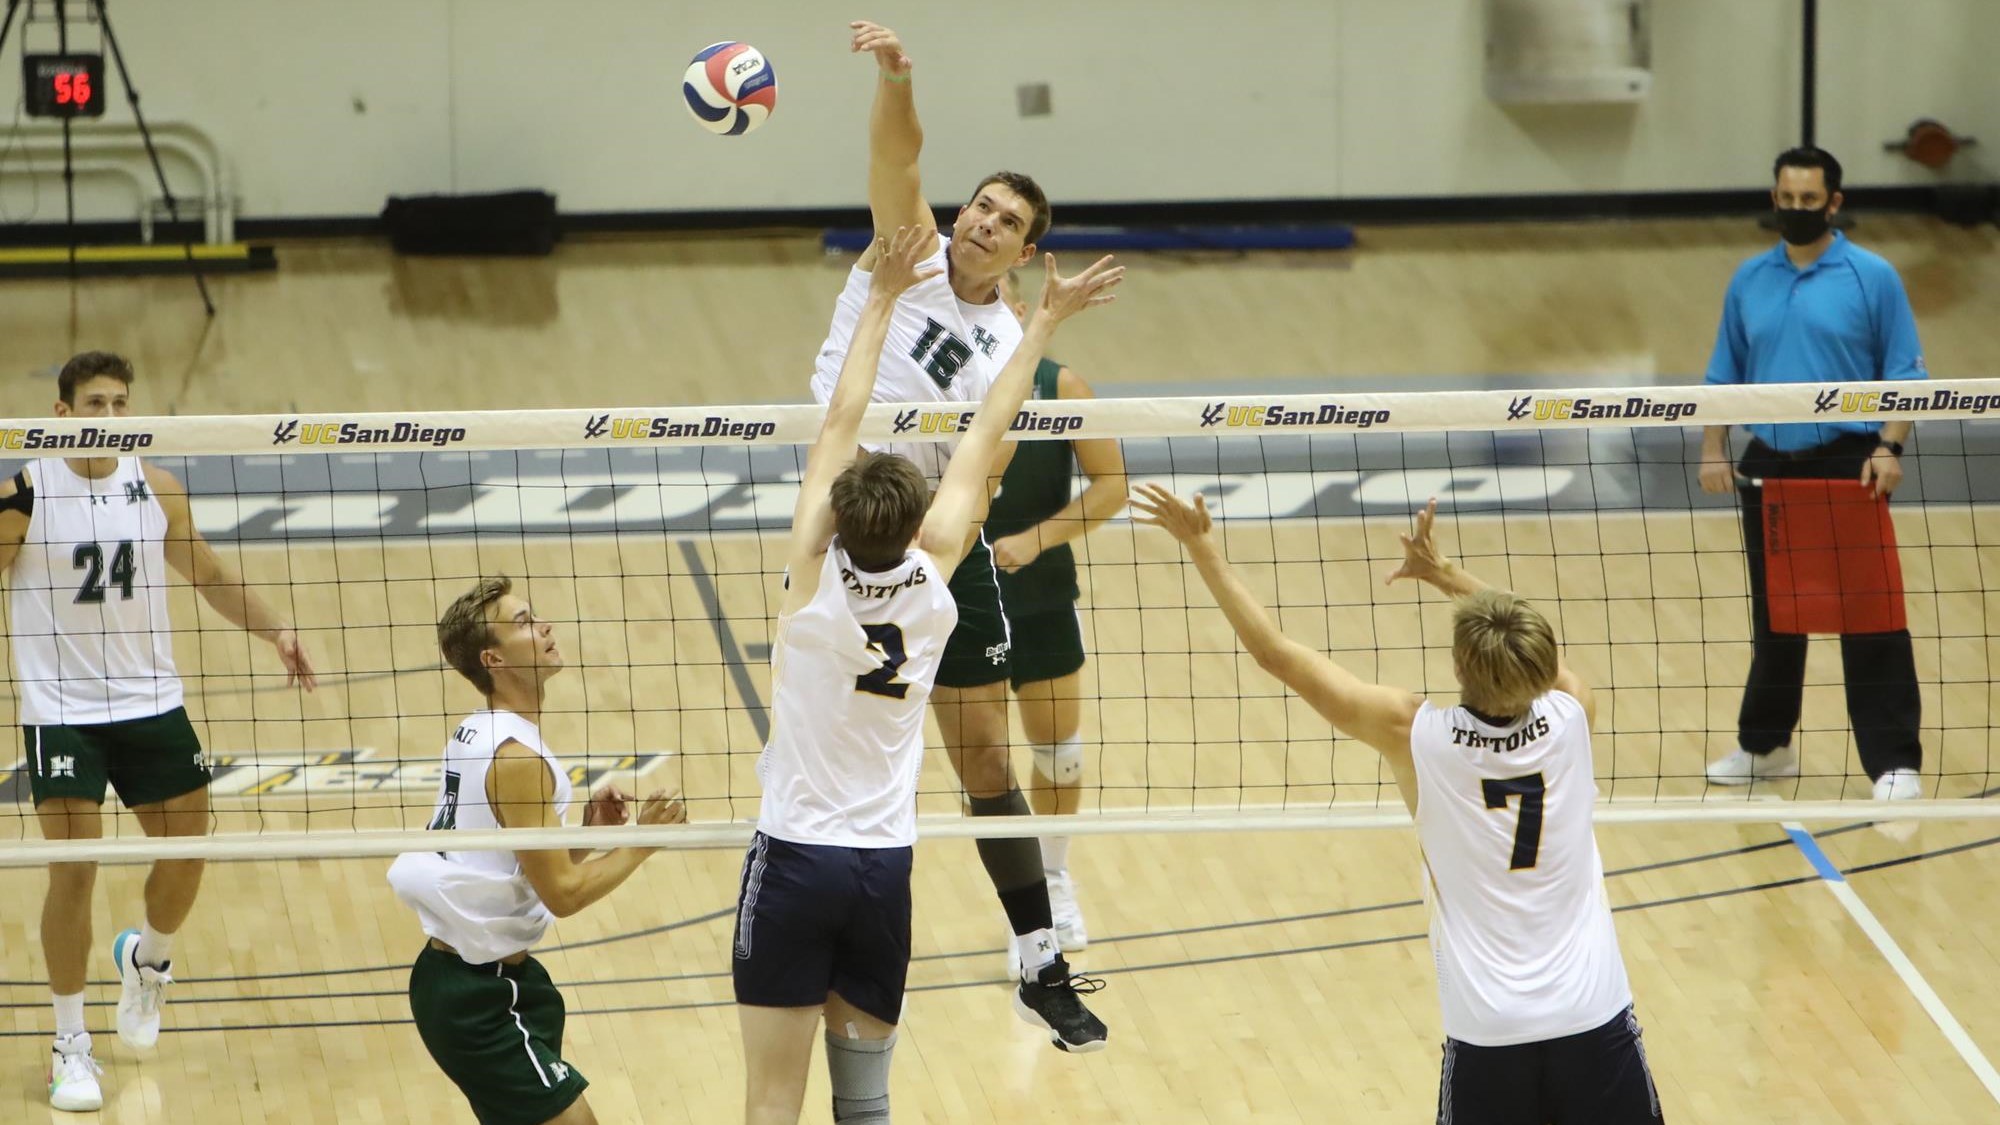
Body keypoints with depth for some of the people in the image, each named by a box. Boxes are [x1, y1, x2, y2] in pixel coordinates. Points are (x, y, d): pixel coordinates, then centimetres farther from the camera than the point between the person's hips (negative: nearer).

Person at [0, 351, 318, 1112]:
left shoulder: (155, 490, 2)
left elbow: (208, 574, 16)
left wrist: (272, 630, 10)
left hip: (151, 702, 4)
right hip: (62, 710, -4)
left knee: (186, 849, 8)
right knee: (74, 870, -8)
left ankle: (147, 959, 40)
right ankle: (70, 1044, 4)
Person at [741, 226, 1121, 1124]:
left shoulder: (815, 580, -14)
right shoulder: (934, 579, -7)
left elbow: (839, 424, -6)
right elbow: (984, 442, 3)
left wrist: (883, 299, 1)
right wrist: (1044, 322, 12)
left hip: (795, 857, -3)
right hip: (885, 866, 3)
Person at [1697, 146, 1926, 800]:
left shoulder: (1873, 278, -3)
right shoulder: (1749, 281, 9)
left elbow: (1905, 373, -3)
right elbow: (1724, 376, 14)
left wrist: (1889, 449, -15)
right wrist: (1714, 450, 3)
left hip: (1848, 464, -4)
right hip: (1769, 467, 4)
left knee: (1870, 617, -8)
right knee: (1773, 616, 14)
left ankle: (1894, 763, -6)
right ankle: (1765, 746, 27)